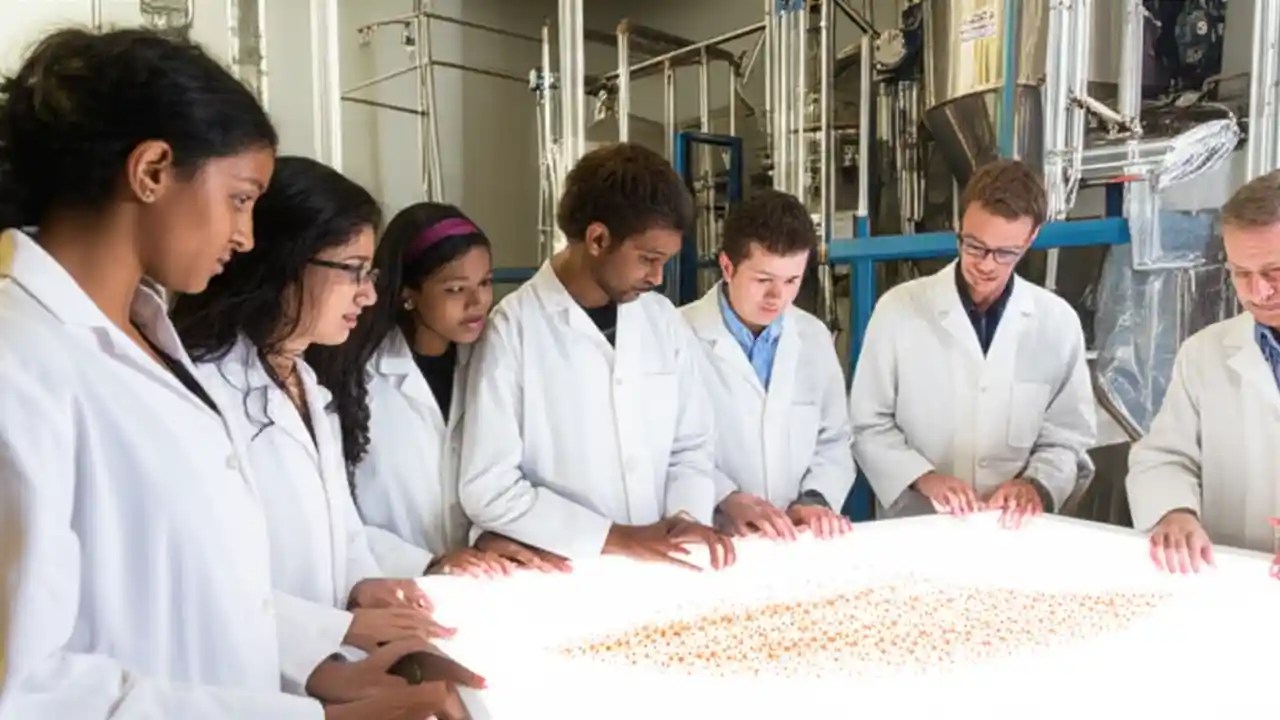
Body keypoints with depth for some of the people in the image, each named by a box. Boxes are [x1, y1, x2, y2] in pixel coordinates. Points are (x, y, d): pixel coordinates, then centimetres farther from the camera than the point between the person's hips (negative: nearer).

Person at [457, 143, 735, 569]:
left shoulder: (663, 321, 5)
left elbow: (692, 447, 11)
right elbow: (487, 489, -12)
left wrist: (686, 516, -7)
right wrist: (615, 537, -13)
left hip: (656, 571, 2)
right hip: (561, 578, -2)